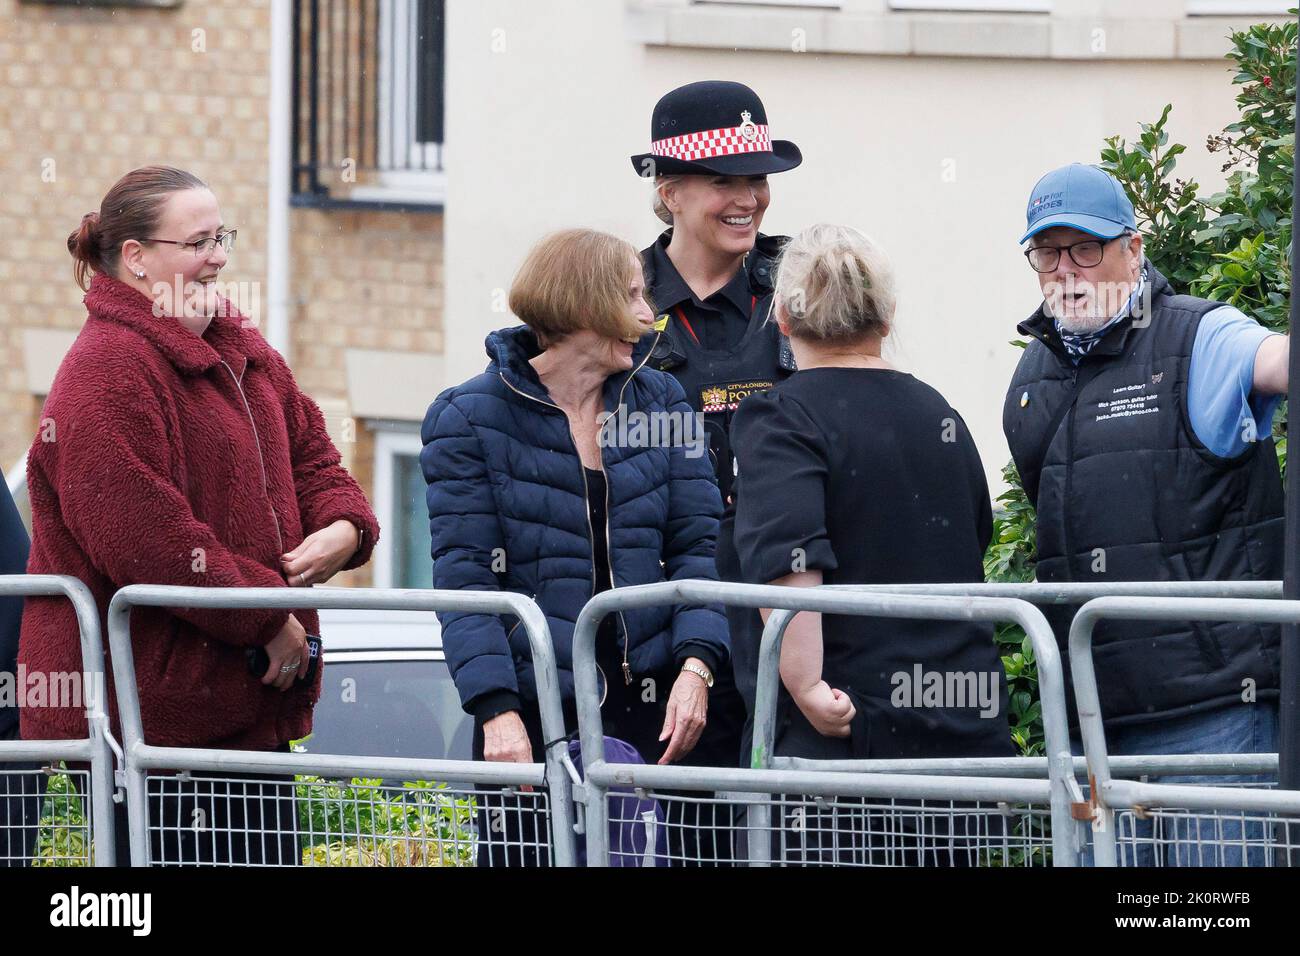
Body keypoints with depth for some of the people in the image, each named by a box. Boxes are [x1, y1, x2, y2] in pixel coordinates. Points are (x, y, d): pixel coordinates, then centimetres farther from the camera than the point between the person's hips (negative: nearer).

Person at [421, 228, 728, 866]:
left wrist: (696, 667, -10)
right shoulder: (469, 418, -2)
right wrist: (497, 712, -20)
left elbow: (696, 543, 6)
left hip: (648, 708, 3)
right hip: (531, 714, -3)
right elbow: (464, 579, -8)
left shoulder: (660, 403, 10)